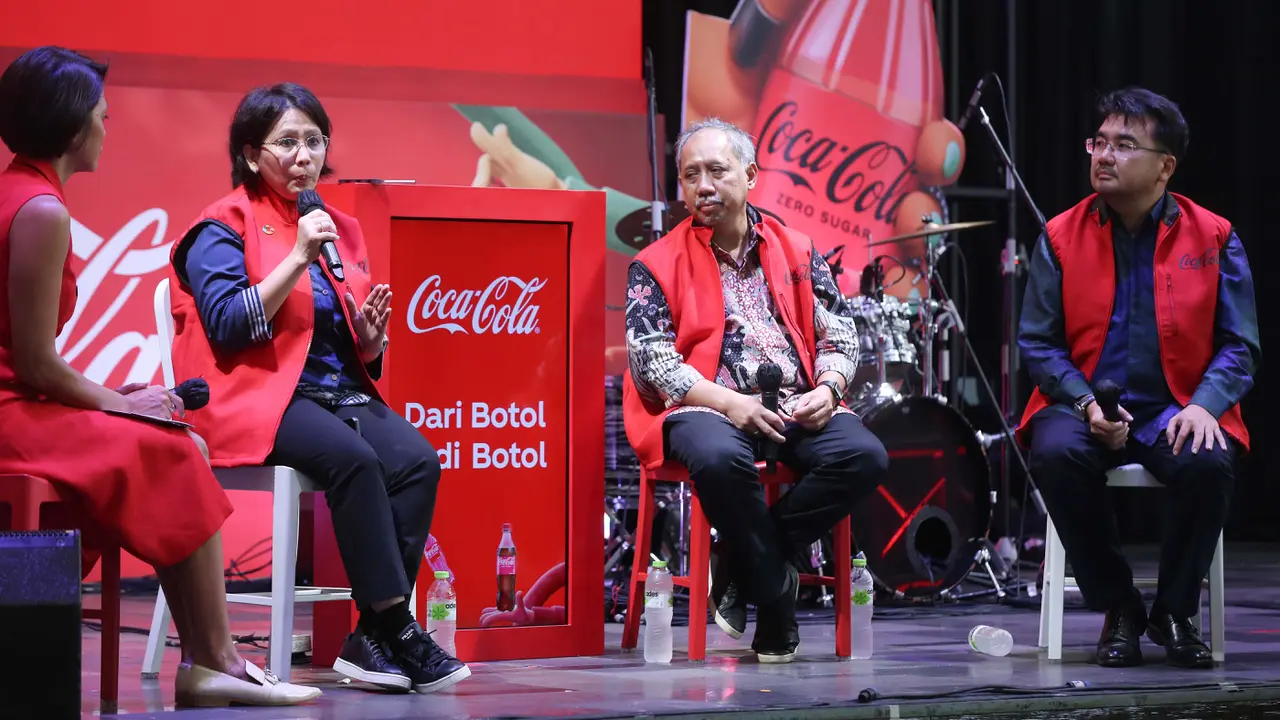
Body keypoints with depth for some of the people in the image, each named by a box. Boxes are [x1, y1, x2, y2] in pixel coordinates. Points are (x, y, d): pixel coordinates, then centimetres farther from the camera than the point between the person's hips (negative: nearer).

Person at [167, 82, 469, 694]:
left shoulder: (342, 229, 21)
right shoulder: (223, 226, 3)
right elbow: (227, 326, -13)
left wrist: (371, 339, -1)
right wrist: (298, 257, -15)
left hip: (342, 392, 6)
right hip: (258, 395, -6)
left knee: (417, 459, -25)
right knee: (354, 458, -34)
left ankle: (370, 639, -25)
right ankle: (397, 631, -30)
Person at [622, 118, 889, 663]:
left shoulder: (797, 252, 18)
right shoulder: (656, 265, 8)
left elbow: (839, 335, 15)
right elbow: (651, 357, -4)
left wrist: (827, 388, -7)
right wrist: (727, 402, -17)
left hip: (799, 406, 3)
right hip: (706, 407, -3)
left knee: (864, 455, -26)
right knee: (719, 458, -39)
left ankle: (743, 561, -12)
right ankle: (773, 589, -19)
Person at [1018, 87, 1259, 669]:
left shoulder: (1213, 238, 3)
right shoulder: (1061, 237, 4)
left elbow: (1239, 345, 1)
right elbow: (1038, 343, 3)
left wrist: (1204, 406, -19)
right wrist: (1087, 404, -15)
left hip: (1175, 410, -1)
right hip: (1083, 406, 1)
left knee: (1207, 464, -33)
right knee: (1056, 454, -33)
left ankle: (1174, 613, -6)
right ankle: (1119, 610, -10)